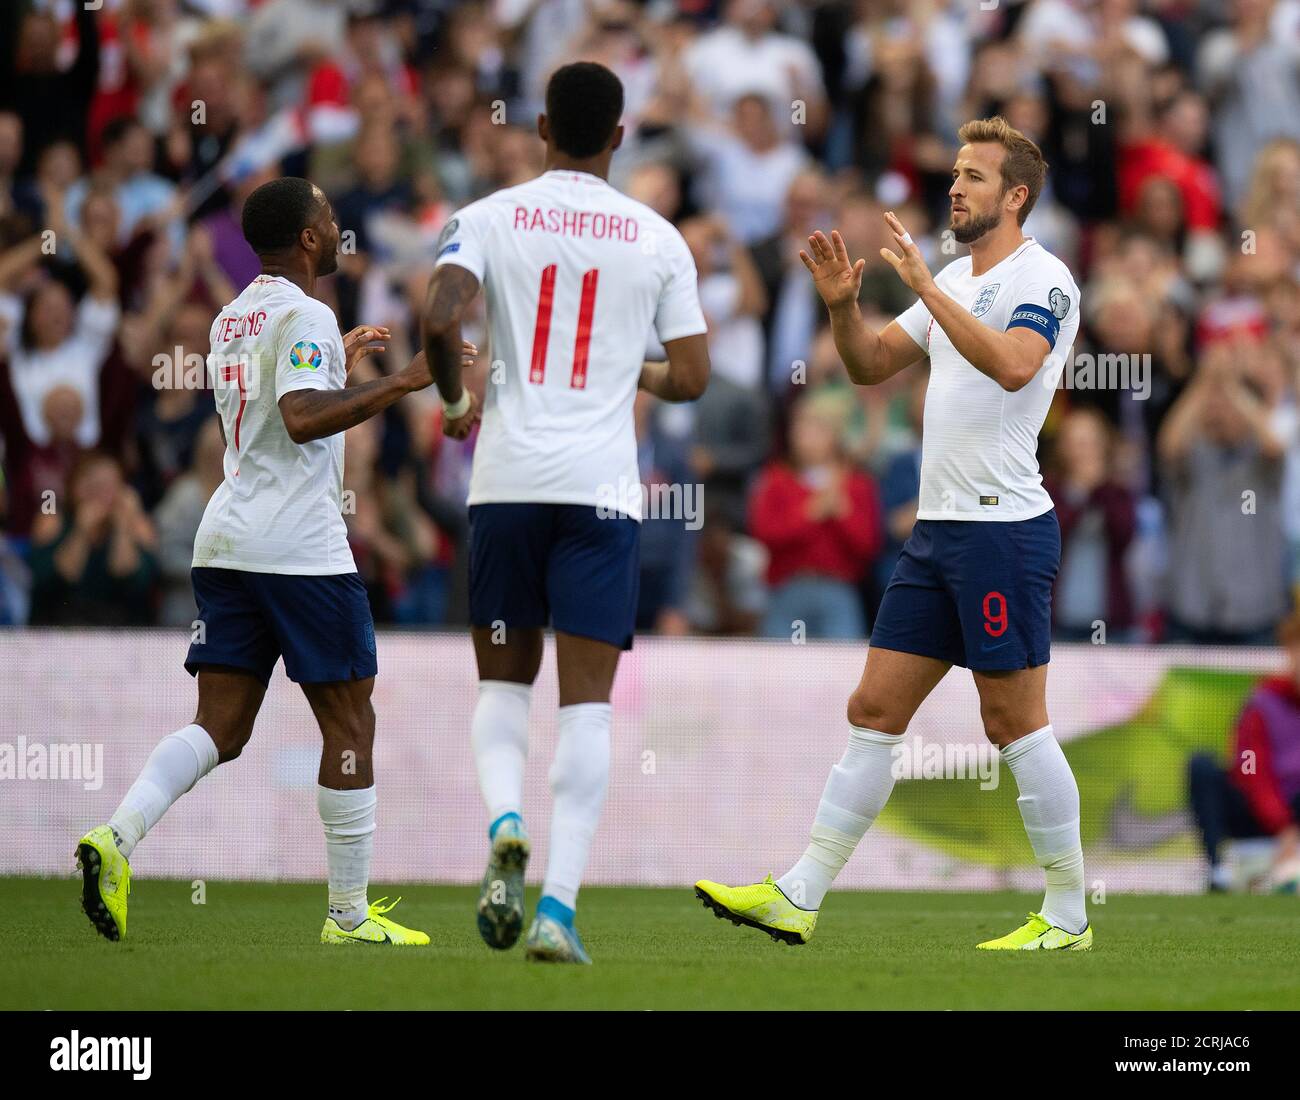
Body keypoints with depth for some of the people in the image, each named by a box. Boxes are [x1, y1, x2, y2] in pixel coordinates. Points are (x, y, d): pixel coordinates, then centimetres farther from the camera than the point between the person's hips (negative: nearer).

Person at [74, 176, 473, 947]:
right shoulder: (305, 316, -9)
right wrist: (399, 384, -23)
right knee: (349, 723, 2)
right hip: (300, 546, -8)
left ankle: (118, 835, -18)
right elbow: (301, 418, -24)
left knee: (221, 726, 5)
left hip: (226, 540, 8)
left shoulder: (234, 320, 18)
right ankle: (350, 913, 5)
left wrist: (339, 365, 38)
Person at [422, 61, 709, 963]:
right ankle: (560, 905, -10)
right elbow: (692, 378, 4)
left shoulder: (491, 217, 2)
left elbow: (440, 317, -13)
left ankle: (504, 824, -14)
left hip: (507, 480, 1)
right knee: (587, 703, 1)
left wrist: (456, 397, 7)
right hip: (602, 486, -1)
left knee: (503, 682, 15)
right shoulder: (657, 239, 4)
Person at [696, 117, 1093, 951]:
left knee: (1016, 724, -5)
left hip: (1005, 528, -8)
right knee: (875, 710, 6)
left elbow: (1013, 365, -28)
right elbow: (872, 365, 22)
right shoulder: (957, 281, 17)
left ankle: (1068, 914, 5)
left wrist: (924, 285, -26)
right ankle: (800, 898, 7)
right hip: (939, 529, 8)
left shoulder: (1042, 279, -9)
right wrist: (843, 305, 3)